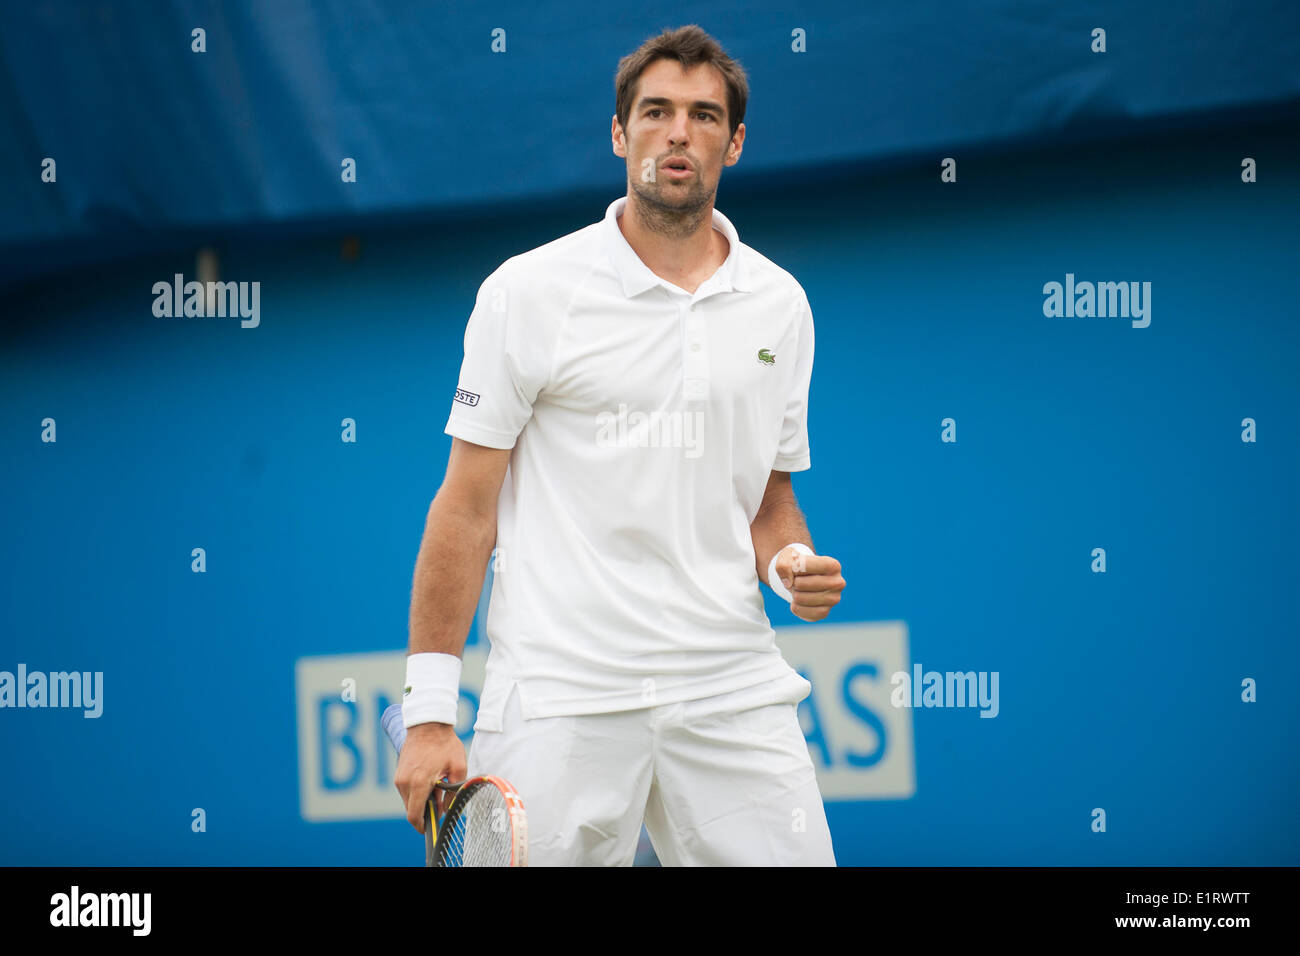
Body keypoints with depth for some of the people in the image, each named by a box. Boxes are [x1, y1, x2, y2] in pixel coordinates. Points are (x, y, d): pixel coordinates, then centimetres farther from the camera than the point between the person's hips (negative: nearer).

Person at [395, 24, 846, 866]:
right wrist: (430, 716, -6)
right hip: (561, 695, -3)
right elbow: (467, 509, -1)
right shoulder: (529, 291, 0)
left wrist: (791, 563, -2)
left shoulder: (780, 304, 12)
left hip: (734, 693, 3)